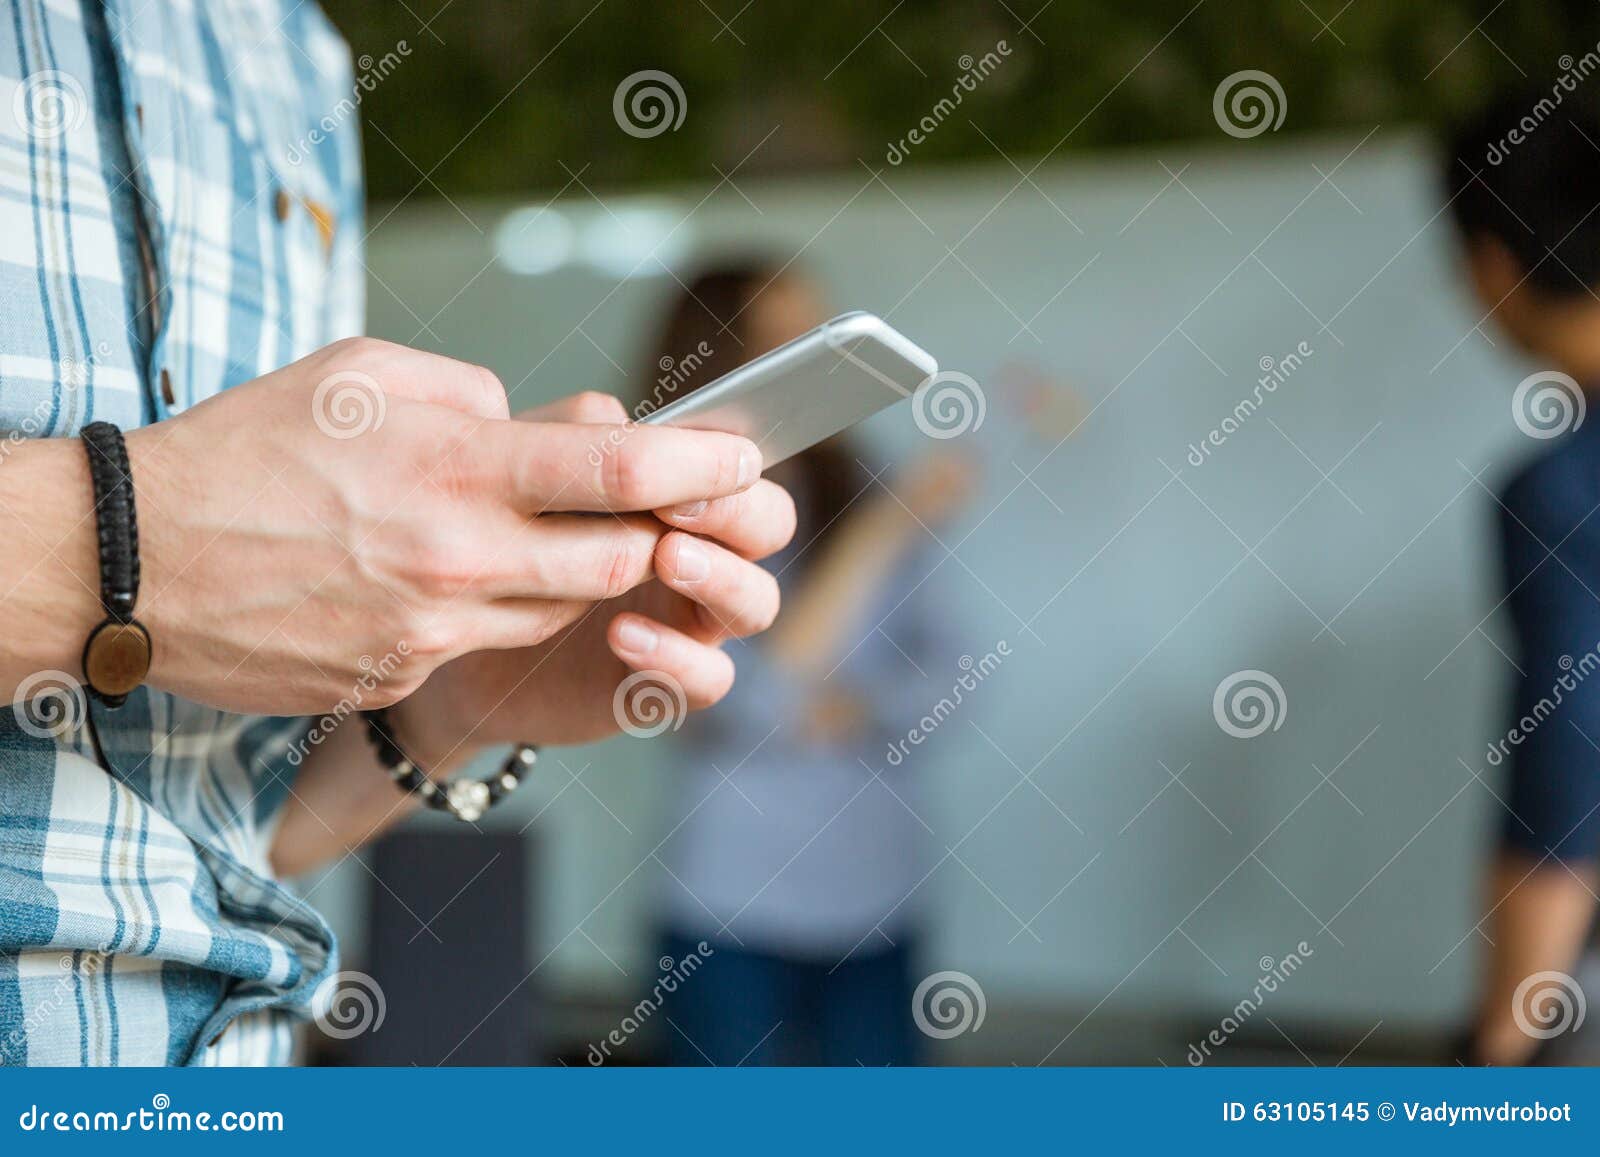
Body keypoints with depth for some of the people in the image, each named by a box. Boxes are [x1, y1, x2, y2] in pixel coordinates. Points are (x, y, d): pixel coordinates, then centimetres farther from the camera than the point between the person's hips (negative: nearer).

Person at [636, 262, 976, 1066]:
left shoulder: (855, 489, 4)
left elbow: (938, 664, 6)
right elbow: (760, 695, -21)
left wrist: (862, 707, -15)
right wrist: (886, 529, -24)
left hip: (872, 902, 4)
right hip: (733, 914, -4)